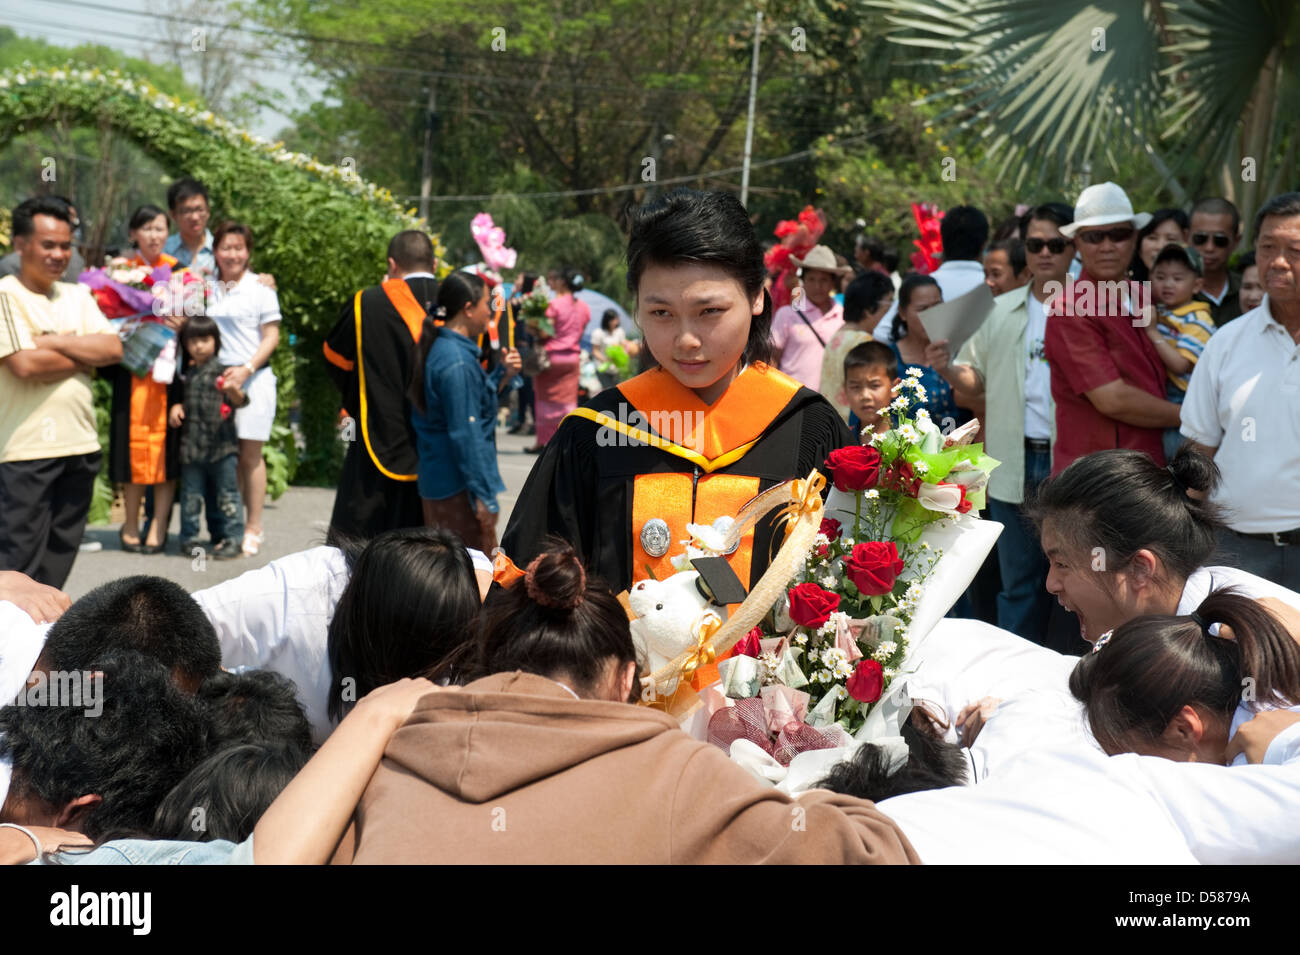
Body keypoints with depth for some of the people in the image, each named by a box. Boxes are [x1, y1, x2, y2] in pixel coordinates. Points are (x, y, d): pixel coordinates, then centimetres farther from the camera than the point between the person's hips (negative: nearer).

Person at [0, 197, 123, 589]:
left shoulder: (77, 296, 15)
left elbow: (113, 349, 2)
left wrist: (55, 342, -9)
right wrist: (85, 354, -3)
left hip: (81, 443, 6)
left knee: (59, 556, 12)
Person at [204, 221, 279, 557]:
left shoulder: (260, 288, 0)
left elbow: (271, 336, -2)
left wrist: (246, 369, -13)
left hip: (253, 378, -3)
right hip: (216, 377, 3)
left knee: (250, 455, -1)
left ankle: (254, 528, 5)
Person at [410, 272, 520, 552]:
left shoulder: (439, 349, 10)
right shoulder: (457, 362, -20)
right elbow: (464, 432, -21)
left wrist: (502, 374, 11)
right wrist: (482, 496, -20)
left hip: (436, 484, 10)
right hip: (458, 487, -10)